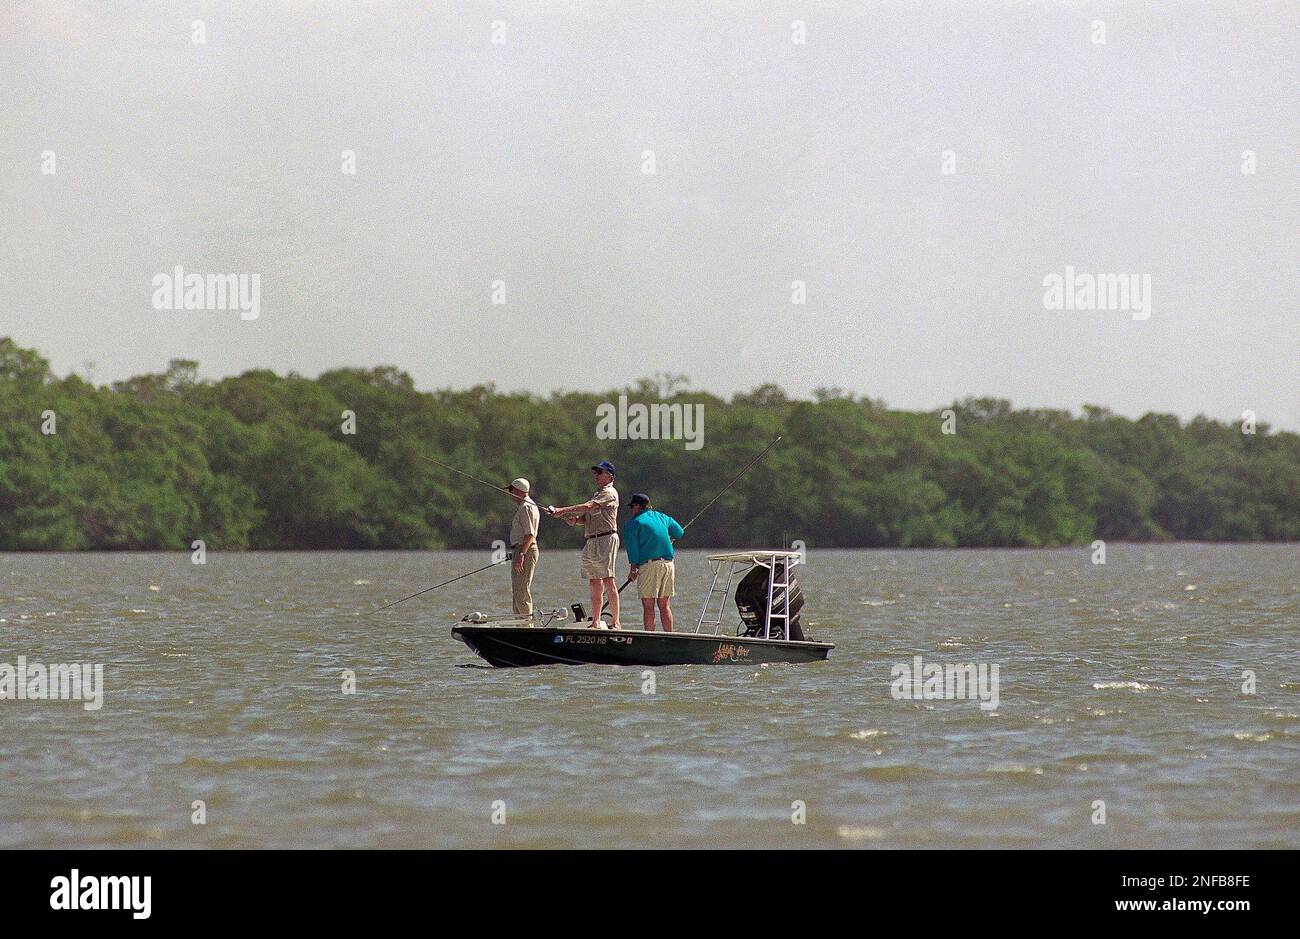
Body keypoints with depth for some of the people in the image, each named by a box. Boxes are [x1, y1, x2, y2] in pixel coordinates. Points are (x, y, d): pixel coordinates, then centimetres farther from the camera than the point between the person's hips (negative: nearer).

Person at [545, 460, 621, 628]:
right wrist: (575, 520, 1)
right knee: (594, 582, 7)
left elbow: (588, 506, -19)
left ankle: (615, 622, -16)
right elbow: (587, 518, 23)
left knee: (607, 580, -14)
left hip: (606, 539, -10)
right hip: (591, 542, 10)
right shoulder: (597, 494, 25)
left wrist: (563, 510, -23)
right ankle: (595, 622, 9)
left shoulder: (609, 493, -5)